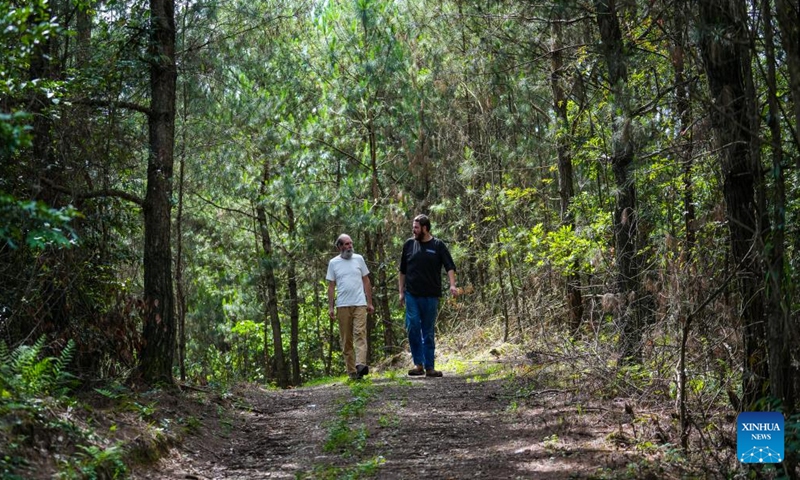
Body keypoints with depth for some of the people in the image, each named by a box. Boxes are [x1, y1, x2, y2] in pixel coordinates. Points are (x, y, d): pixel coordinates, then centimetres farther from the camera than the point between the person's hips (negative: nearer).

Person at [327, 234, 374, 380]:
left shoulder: (358, 259, 8)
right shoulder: (333, 263, 6)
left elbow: (366, 281, 11)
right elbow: (331, 286, 7)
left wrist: (370, 302, 7)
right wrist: (330, 307, 0)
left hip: (360, 304, 0)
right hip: (343, 306, 0)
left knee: (360, 334, -15)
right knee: (346, 339, 2)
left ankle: (360, 365, -27)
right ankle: (352, 372, 5)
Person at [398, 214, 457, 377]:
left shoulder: (438, 246, 1)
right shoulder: (409, 244, 8)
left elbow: (450, 266, -5)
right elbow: (403, 271, 15)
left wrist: (452, 285, -21)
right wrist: (401, 292, 11)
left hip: (430, 296, -1)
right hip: (412, 295, 1)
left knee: (428, 333, 5)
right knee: (413, 326, -13)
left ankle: (429, 367, 10)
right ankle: (418, 364, -5)